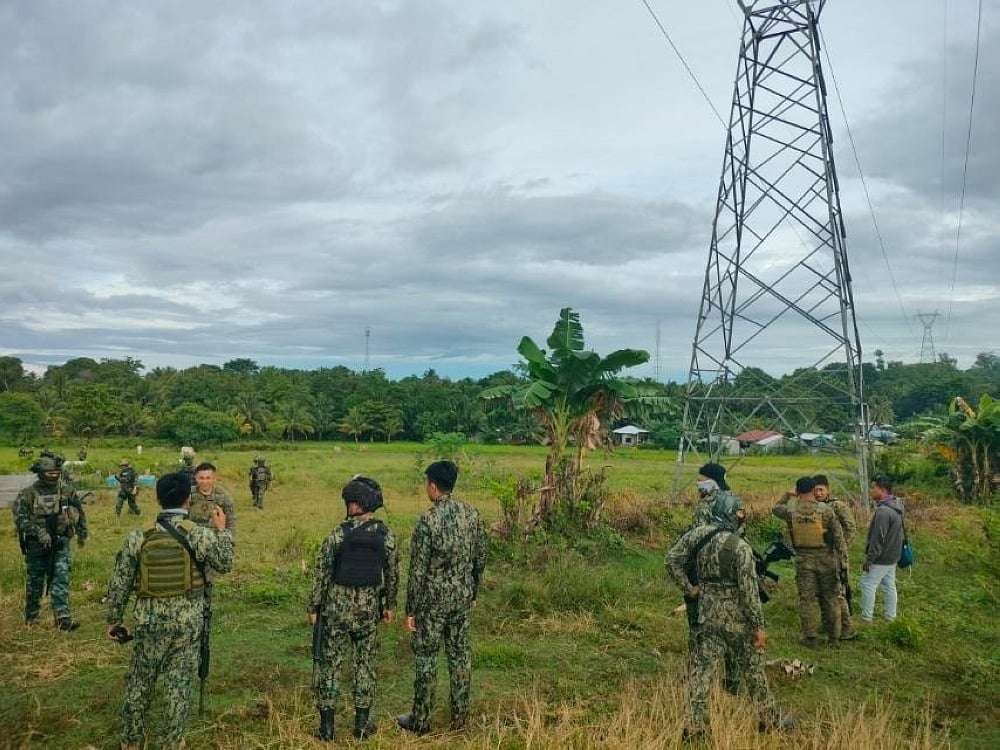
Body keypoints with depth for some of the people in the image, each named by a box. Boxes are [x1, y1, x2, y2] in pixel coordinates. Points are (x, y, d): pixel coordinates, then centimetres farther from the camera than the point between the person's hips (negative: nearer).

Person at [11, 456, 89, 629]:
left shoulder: (67, 491, 2)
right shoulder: (28, 494, -8)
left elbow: (80, 512, 15)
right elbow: (20, 517, -15)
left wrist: (82, 534, 20)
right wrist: (39, 532, -25)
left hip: (61, 544, 2)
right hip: (36, 545, -1)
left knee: (61, 580, -5)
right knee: (35, 582, 12)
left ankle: (63, 618, -6)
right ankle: (31, 616, 30)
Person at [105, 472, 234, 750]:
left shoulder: (138, 537, -6)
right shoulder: (201, 535, -12)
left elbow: (119, 584, 0)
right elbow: (225, 564, 4)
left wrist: (114, 620, 12)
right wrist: (221, 530, 14)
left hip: (150, 620, 2)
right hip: (187, 621, -2)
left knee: (140, 680, 16)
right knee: (179, 683, 9)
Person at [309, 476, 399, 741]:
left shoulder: (339, 534, -14)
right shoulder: (386, 535, -6)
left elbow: (322, 573, -8)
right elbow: (392, 574, 3)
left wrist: (314, 607, 2)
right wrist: (390, 605, 17)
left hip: (337, 605, -2)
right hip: (369, 608, 2)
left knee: (329, 662, 9)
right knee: (365, 662, 14)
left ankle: (327, 725, 13)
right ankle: (362, 722, 19)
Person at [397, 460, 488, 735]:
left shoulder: (427, 520, -19)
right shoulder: (473, 515, -2)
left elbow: (418, 570, -16)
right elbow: (480, 561, 6)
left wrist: (411, 609, -8)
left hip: (433, 600, -5)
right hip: (462, 597, 5)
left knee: (426, 658, 7)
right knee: (460, 654, 14)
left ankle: (421, 721, 17)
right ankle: (460, 716, 24)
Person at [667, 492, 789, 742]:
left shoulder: (698, 534, -3)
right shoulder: (739, 546, -19)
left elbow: (672, 560, 2)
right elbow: (749, 591, -18)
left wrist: (689, 588, 10)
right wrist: (759, 625, -10)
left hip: (707, 615, 4)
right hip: (736, 618, -4)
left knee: (701, 667, 7)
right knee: (752, 668, 13)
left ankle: (694, 726, 9)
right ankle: (769, 720, 28)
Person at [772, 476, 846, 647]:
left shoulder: (791, 511, -6)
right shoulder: (826, 510, -10)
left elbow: (775, 509, 16)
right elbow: (838, 535, -6)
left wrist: (788, 495, 19)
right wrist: (842, 556, 1)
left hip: (803, 559, 0)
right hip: (825, 558, 0)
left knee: (806, 598, 7)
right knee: (829, 598, 11)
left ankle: (810, 638, 11)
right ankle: (834, 637, 19)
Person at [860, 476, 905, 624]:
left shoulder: (883, 511, -25)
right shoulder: (896, 508, 8)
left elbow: (877, 538, -24)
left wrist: (869, 558, -17)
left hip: (881, 558, -10)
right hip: (892, 556, 10)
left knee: (867, 585, -1)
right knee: (889, 586, 16)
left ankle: (866, 617, 5)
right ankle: (891, 616, 24)